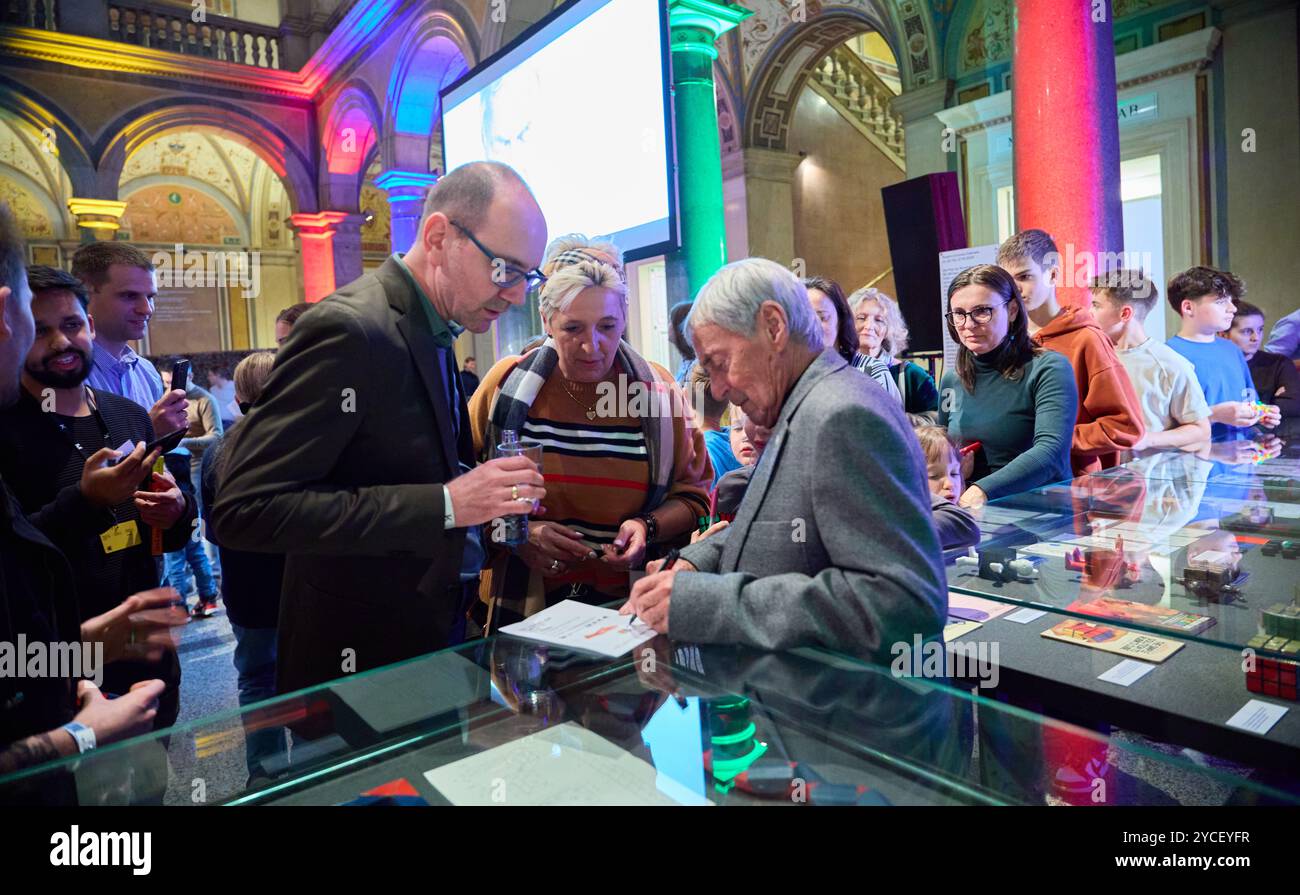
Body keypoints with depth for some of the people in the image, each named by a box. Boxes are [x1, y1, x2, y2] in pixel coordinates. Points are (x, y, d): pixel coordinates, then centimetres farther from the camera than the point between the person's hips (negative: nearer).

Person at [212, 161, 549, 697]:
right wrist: (445, 504, -28)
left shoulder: (433, 334, 7)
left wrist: (487, 491, -1)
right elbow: (242, 510, -25)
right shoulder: (348, 330, -21)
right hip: (363, 657, -8)